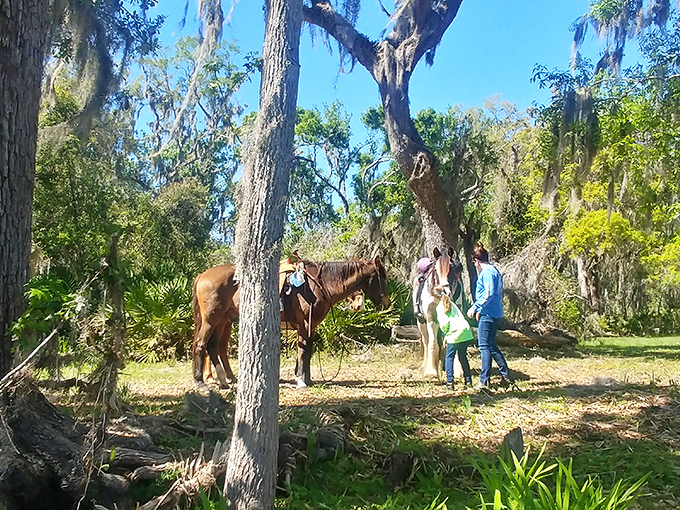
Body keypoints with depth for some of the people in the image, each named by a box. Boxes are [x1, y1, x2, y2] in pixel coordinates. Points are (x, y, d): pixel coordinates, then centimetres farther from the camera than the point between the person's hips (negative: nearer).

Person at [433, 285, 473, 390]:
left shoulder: (439, 307, 0)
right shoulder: (451, 303, 20)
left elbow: (444, 323, -12)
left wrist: (446, 334, 8)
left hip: (455, 334, -6)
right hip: (466, 331, 6)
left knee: (449, 357, 8)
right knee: (463, 356, 19)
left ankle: (450, 382, 2)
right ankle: (468, 380, 21)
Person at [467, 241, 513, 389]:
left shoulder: (487, 272, -12)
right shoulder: (494, 270, 18)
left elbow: (489, 294, -22)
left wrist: (475, 307, -19)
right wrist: (480, 310, 26)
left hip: (488, 314, -10)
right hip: (495, 313, 10)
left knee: (484, 346, -6)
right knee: (491, 345, 16)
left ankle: (485, 381, -4)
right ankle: (506, 376, 20)